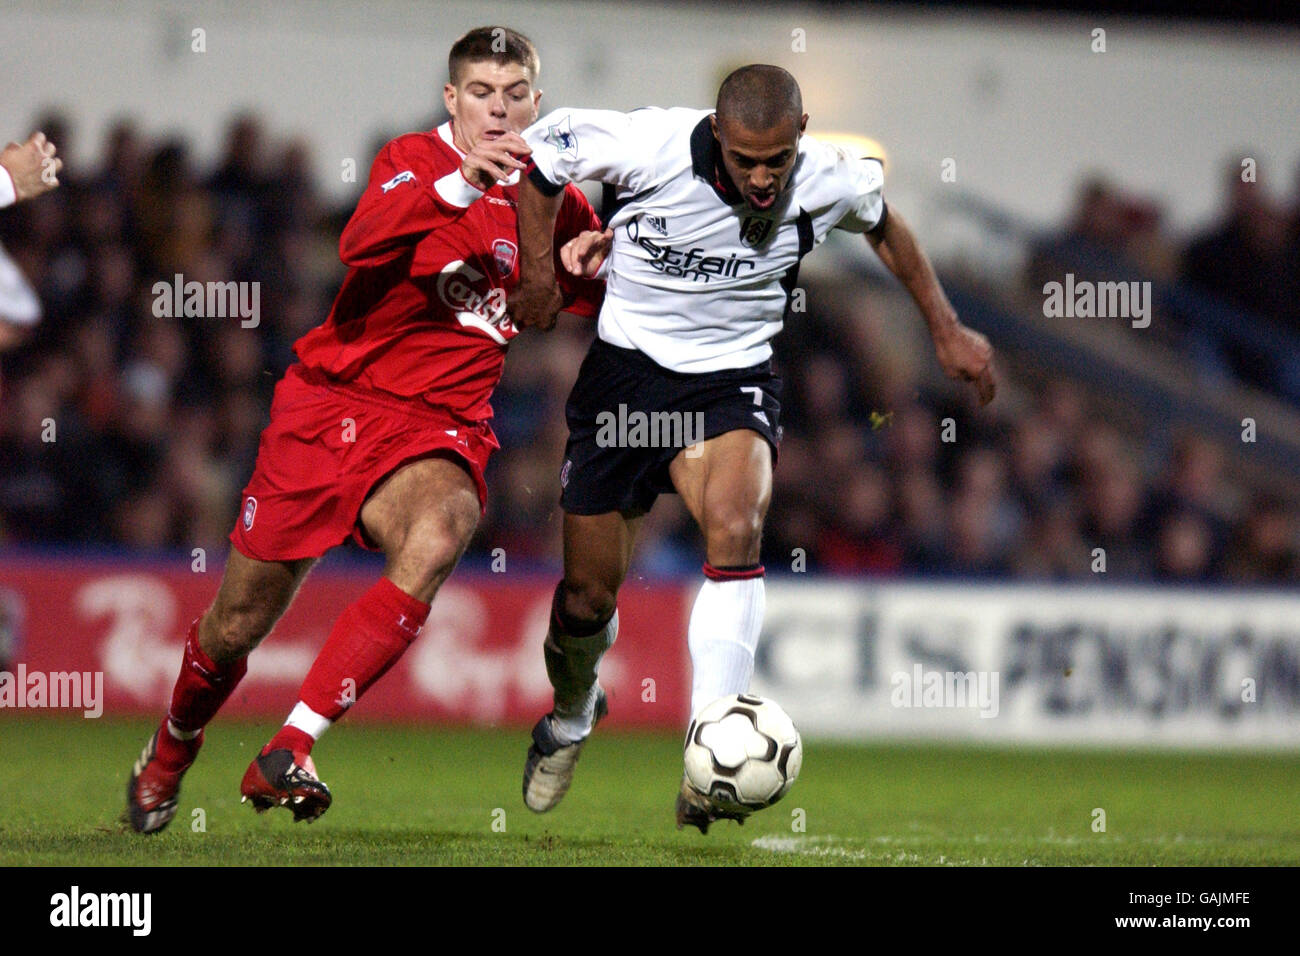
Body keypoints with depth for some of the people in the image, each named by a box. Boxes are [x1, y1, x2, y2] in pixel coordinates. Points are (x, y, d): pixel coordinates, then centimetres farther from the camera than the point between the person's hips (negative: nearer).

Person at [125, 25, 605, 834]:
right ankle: (167, 760, 37)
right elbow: (362, 243, -26)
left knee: (436, 542, -34)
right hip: (332, 402, -2)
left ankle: (289, 753, -32)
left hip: (438, 429, 2)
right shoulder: (415, 160, -5)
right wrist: (460, 183, -40)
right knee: (239, 622, 5)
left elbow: (597, 299, 22)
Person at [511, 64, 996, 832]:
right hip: (627, 367, 0)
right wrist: (538, 268, -4)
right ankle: (571, 717, 40)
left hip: (734, 380, 0)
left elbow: (885, 225, 11)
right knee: (588, 595, 2)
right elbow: (540, 148, -5)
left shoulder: (830, 183, -14)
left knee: (736, 530, -31)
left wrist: (947, 330, 14)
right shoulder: (653, 148, -22)